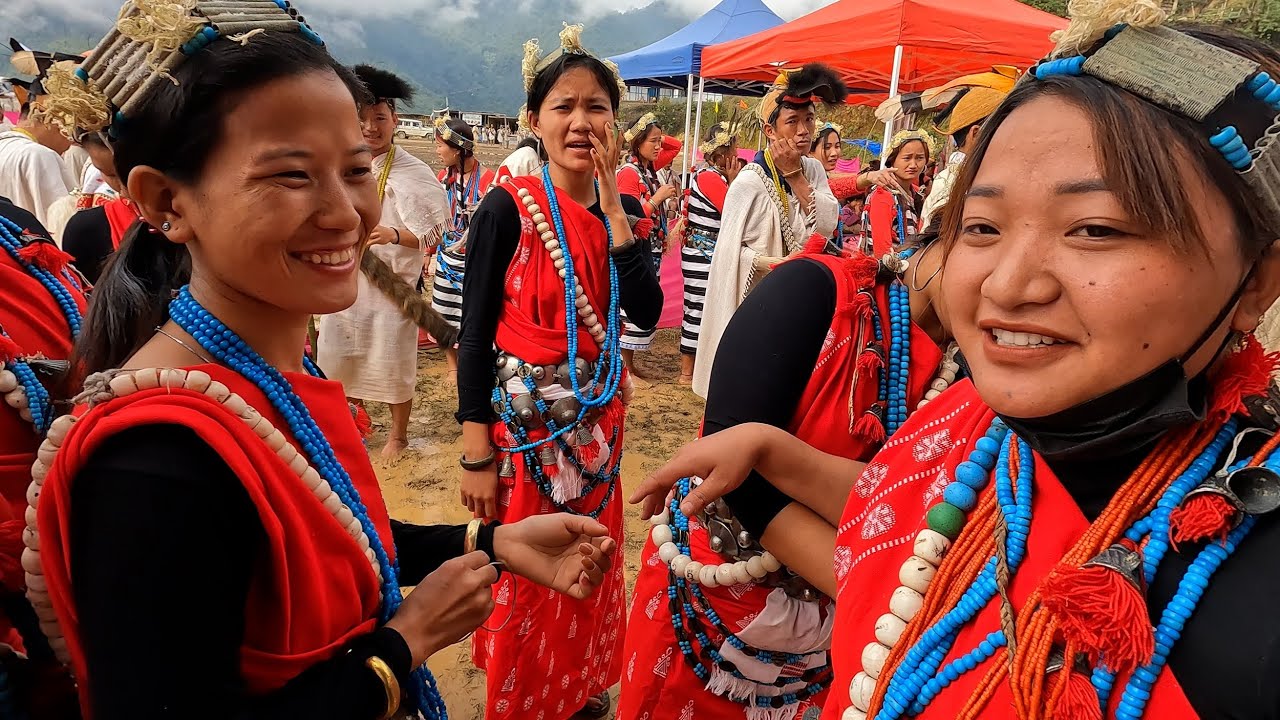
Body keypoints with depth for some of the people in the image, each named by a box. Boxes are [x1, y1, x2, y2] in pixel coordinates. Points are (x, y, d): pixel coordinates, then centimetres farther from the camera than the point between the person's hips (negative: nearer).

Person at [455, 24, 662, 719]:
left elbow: (647, 312, -11)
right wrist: (476, 453, -14)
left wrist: (613, 206, -15)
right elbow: (474, 334, -13)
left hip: (599, 412, 5)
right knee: (522, 570, 9)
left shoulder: (622, 209, 1)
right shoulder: (508, 207, -13)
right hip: (524, 413, -5)